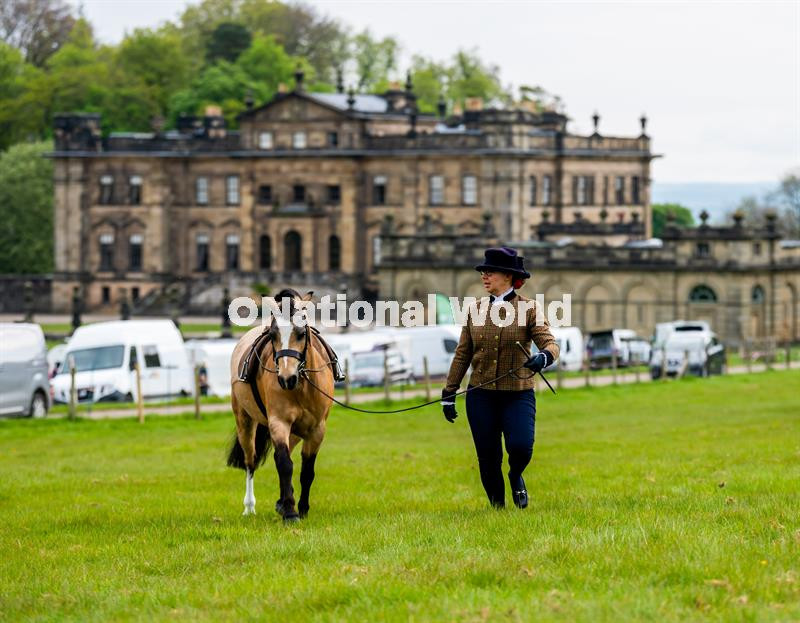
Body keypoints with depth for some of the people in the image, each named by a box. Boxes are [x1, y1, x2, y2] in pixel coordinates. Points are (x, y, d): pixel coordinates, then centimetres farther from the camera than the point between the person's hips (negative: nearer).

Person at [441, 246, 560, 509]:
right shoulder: (476, 310, 7)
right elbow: (462, 355, 10)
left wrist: (543, 357, -35)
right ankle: (497, 508, 22)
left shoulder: (528, 308, -2)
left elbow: (550, 343, -11)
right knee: (487, 459, 2)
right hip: (481, 396, 3)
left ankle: (516, 477, 14)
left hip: (518, 395, -3)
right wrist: (448, 394, 9)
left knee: (520, 446, -20)